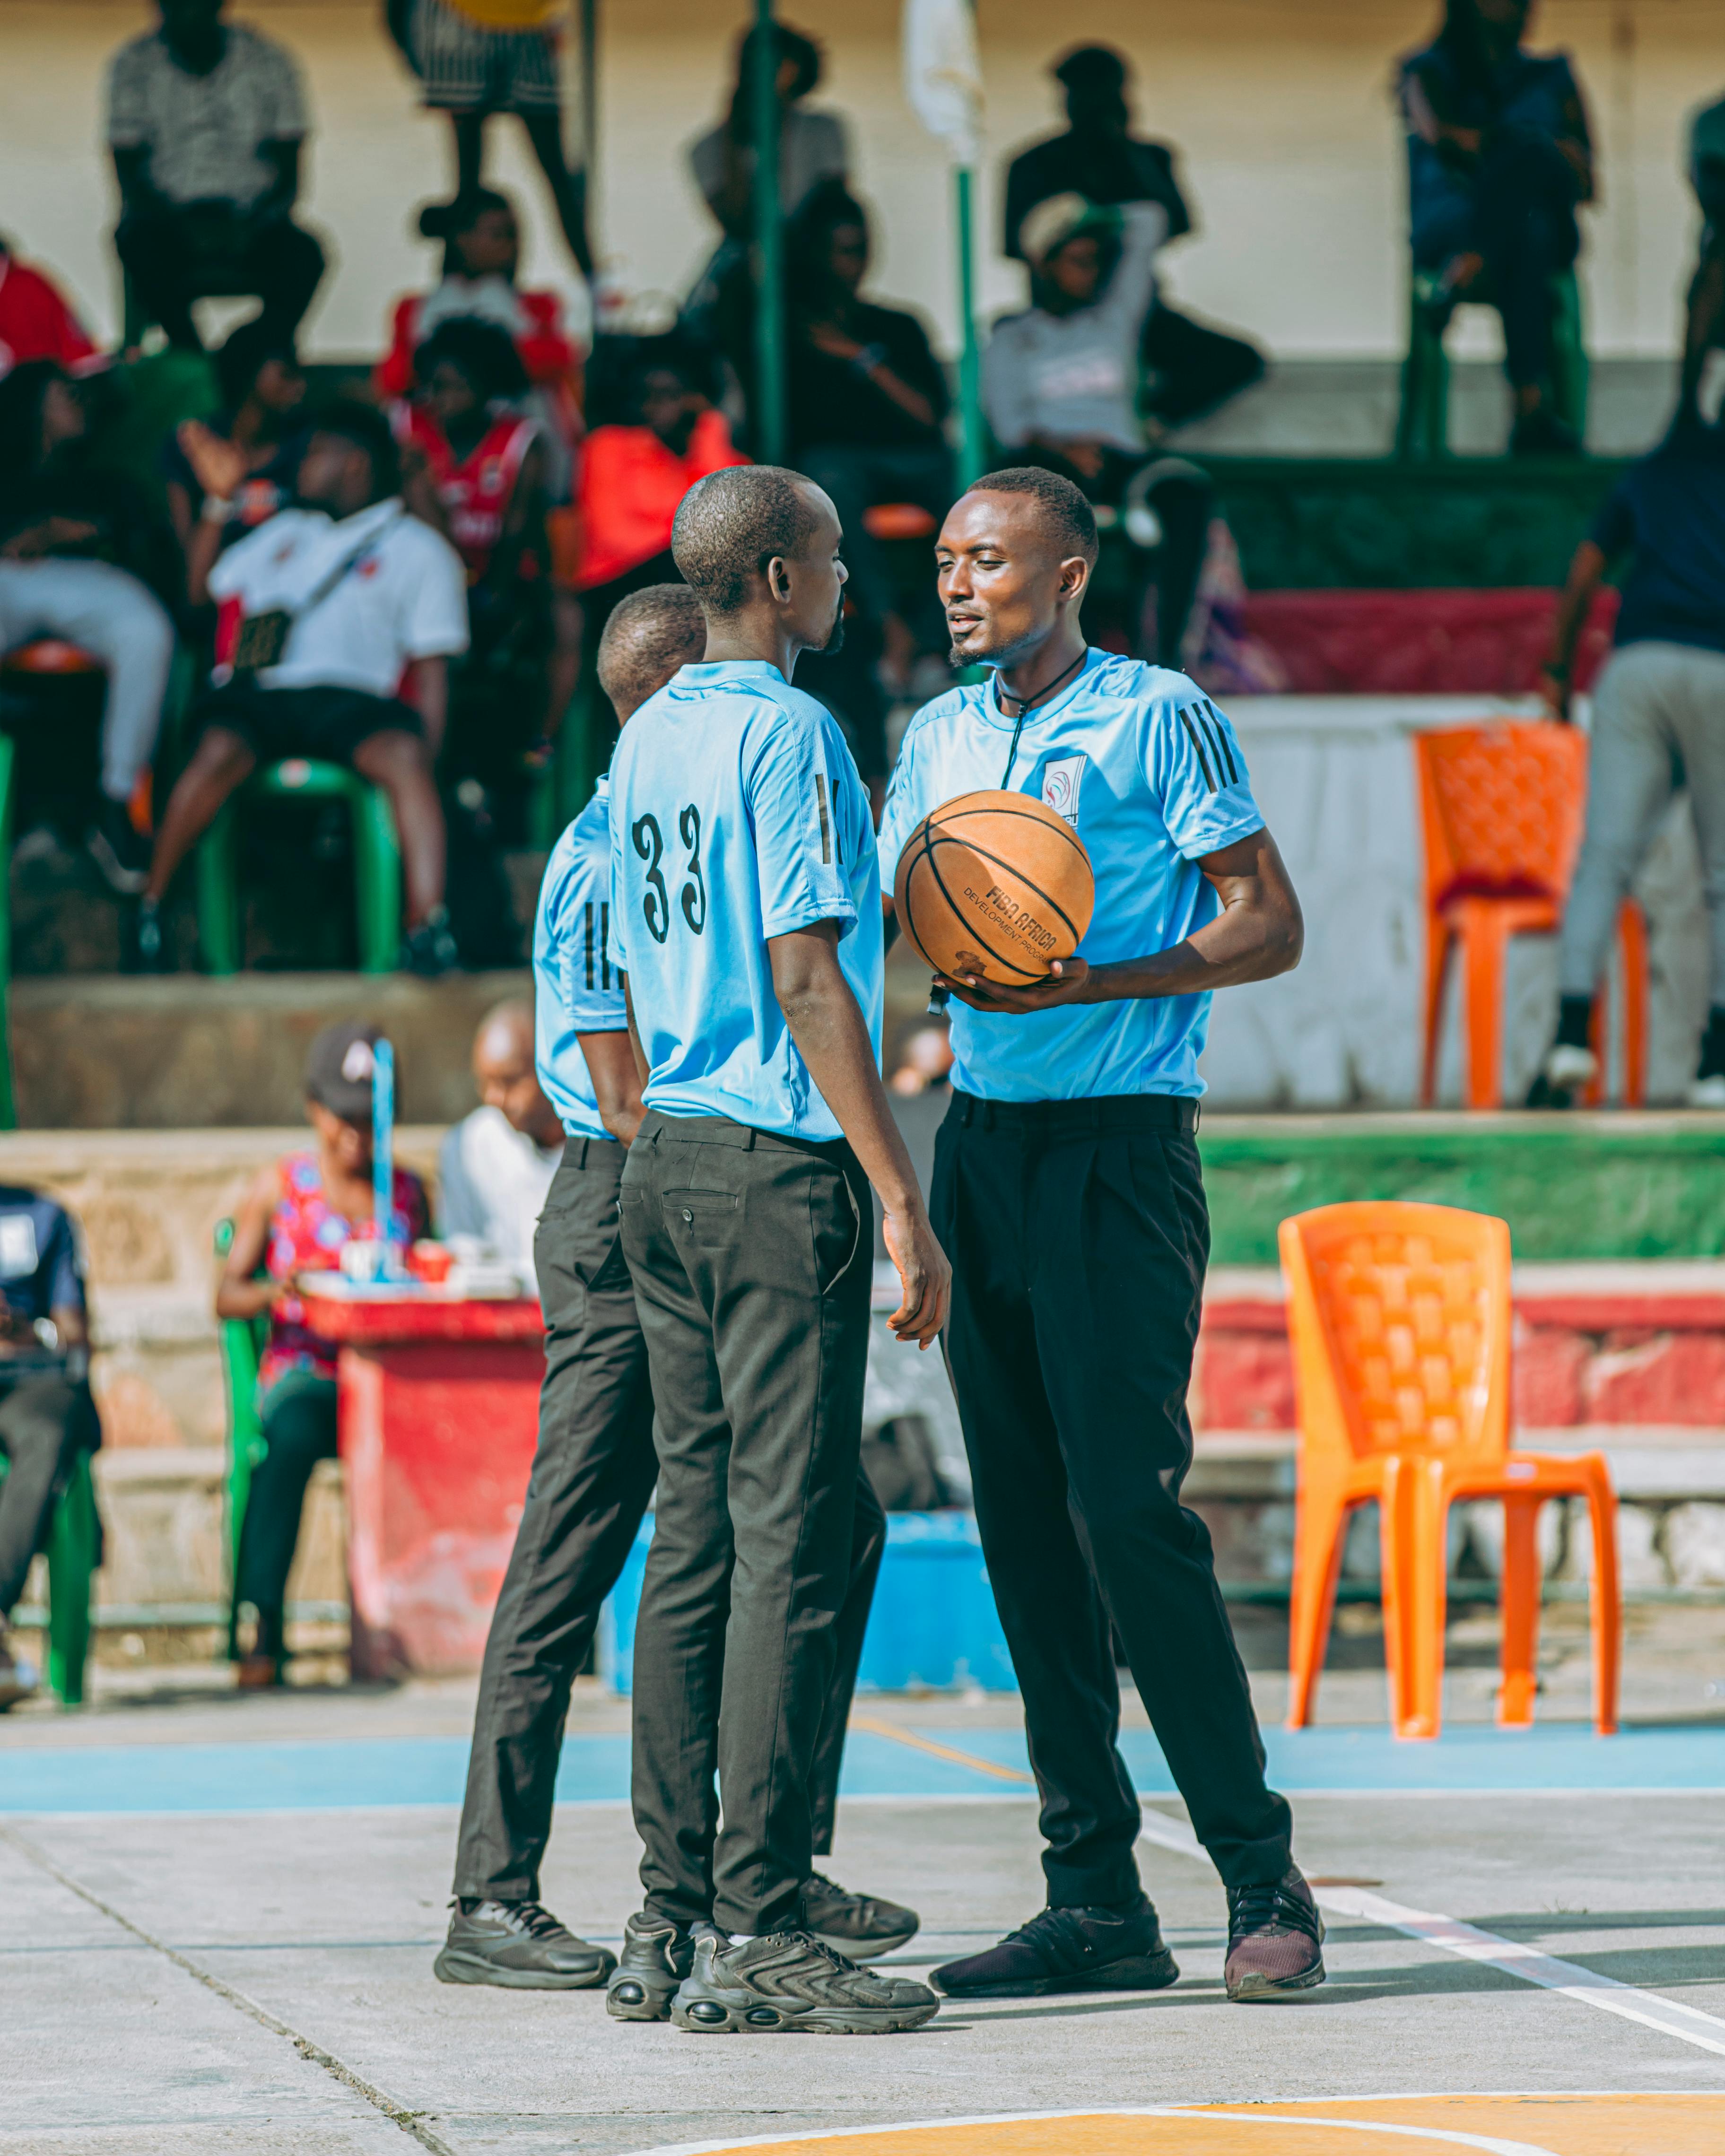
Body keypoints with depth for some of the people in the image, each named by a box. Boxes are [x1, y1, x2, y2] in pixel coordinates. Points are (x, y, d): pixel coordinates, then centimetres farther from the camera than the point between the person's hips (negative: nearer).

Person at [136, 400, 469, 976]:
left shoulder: (418, 550, 18)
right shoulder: (285, 531, 31)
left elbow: (431, 665, 9)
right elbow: (201, 589, 31)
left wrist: (427, 752, -6)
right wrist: (219, 502, 22)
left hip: (349, 696, -2)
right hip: (260, 691, 2)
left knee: (402, 757, -36)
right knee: (219, 752, -33)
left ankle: (428, 928, -49)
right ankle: (150, 905, -21)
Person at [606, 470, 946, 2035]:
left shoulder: (647, 737, 14)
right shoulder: (787, 734, -11)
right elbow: (807, 979, -16)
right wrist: (901, 1199, -16)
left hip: (666, 1155, 9)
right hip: (780, 1168, -9)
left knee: (695, 1536, 9)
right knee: (790, 1542, -7)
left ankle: (672, 1915, 10)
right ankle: (755, 1932, -9)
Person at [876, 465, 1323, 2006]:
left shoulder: (1161, 719, -3)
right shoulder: (939, 737, 15)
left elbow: (1269, 926, -6)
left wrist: (1086, 982, -17)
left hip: (1119, 1143, -6)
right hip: (981, 1141, 7)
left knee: (1129, 1508, -13)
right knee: (1026, 1522, 4)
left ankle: (1264, 1879, -6)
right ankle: (1097, 1898, 7)